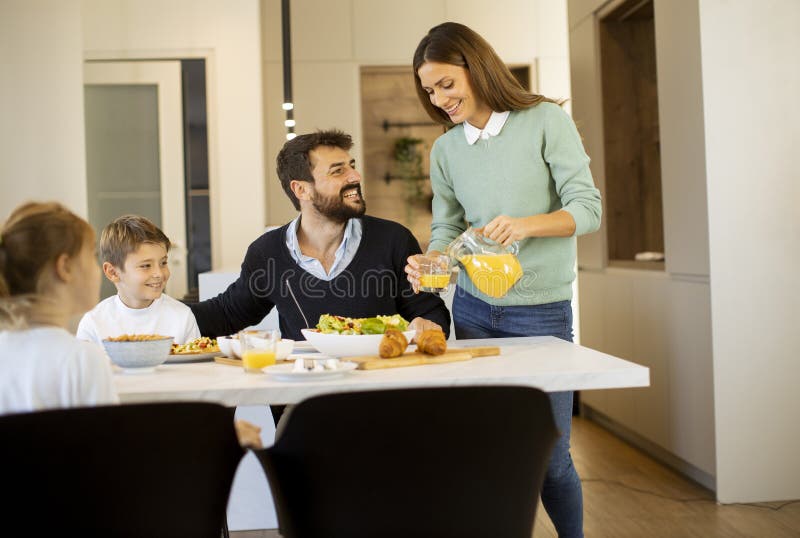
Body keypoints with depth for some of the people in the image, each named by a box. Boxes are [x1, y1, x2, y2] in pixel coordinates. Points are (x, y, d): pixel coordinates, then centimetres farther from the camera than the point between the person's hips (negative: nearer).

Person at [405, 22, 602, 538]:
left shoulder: (546, 121, -4)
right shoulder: (445, 151, 8)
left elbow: (588, 208, -8)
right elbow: (446, 229, 9)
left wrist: (526, 225, -25)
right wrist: (429, 264, -13)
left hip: (541, 310, -3)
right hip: (473, 308, 4)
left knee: (549, 457, 1)